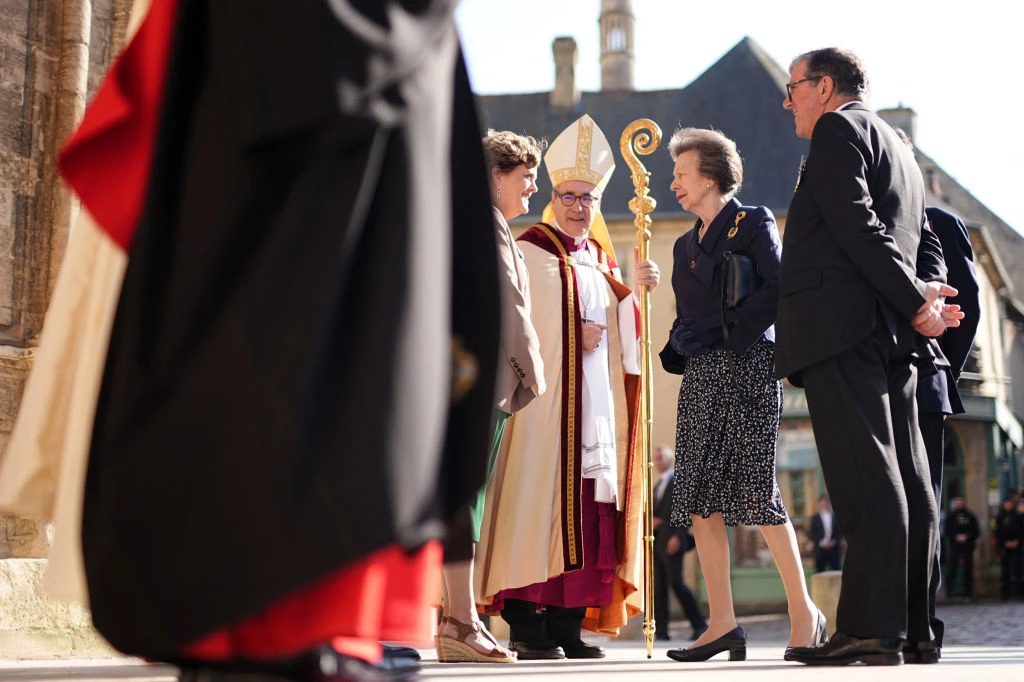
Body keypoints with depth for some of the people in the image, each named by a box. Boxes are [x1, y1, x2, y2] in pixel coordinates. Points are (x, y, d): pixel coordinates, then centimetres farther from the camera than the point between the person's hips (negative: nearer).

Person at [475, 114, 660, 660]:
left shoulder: (602, 262, 21)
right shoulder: (527, 254, 2)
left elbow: (620, 333, 15)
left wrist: (636, 289, 0)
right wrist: (573, 336, -12)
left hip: (596, 405, 6)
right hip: (544, 399, -6)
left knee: (587, 505, 1)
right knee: (538, 499, -12)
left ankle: (567, 623, 4)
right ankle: (524, 623, -9)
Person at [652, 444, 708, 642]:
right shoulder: (658, 486, 25)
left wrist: (677, 536, -19)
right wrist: (651, 520, -1)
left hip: (671, 541, -8)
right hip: (656, 542, 8)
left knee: (676, 583, -15)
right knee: (658, 586, 2)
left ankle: (699, 625, -9)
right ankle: (661, 631, 1)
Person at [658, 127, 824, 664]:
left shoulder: (754, 224, 0)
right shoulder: (686, 243, 22)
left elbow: (777, 292, -12)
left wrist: (725, 333, -15)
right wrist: (680, 347, 3)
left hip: (746, 365, -7)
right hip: (700, 376, 7)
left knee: (755, 489, -11)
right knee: (699, 497, -1)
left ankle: (804, 612, 0)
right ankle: (722, 623, 1)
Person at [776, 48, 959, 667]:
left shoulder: (838, 129, 0)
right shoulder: (900, 151, 30)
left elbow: (857, 225, -13)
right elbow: (927, 243, 22)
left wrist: (917, 301, -13)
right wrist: (925, 298, 4)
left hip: (839, 322, -9)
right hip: (892, 336, 10)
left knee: (865, 475, -15)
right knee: (905, 478, 6)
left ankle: (871, 628, -18)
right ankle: (915, 626, 8)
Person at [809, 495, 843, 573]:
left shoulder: (835, 517, 13)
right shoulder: (815, 518, 9)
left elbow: (840, 532, 9)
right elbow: (812, 535, 3)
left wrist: (834, 542, -7)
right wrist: (822, 543, -10)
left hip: (833, 548, 1)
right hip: (820, 549, -1)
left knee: (836, 569, -4)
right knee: (819, 571, -4)